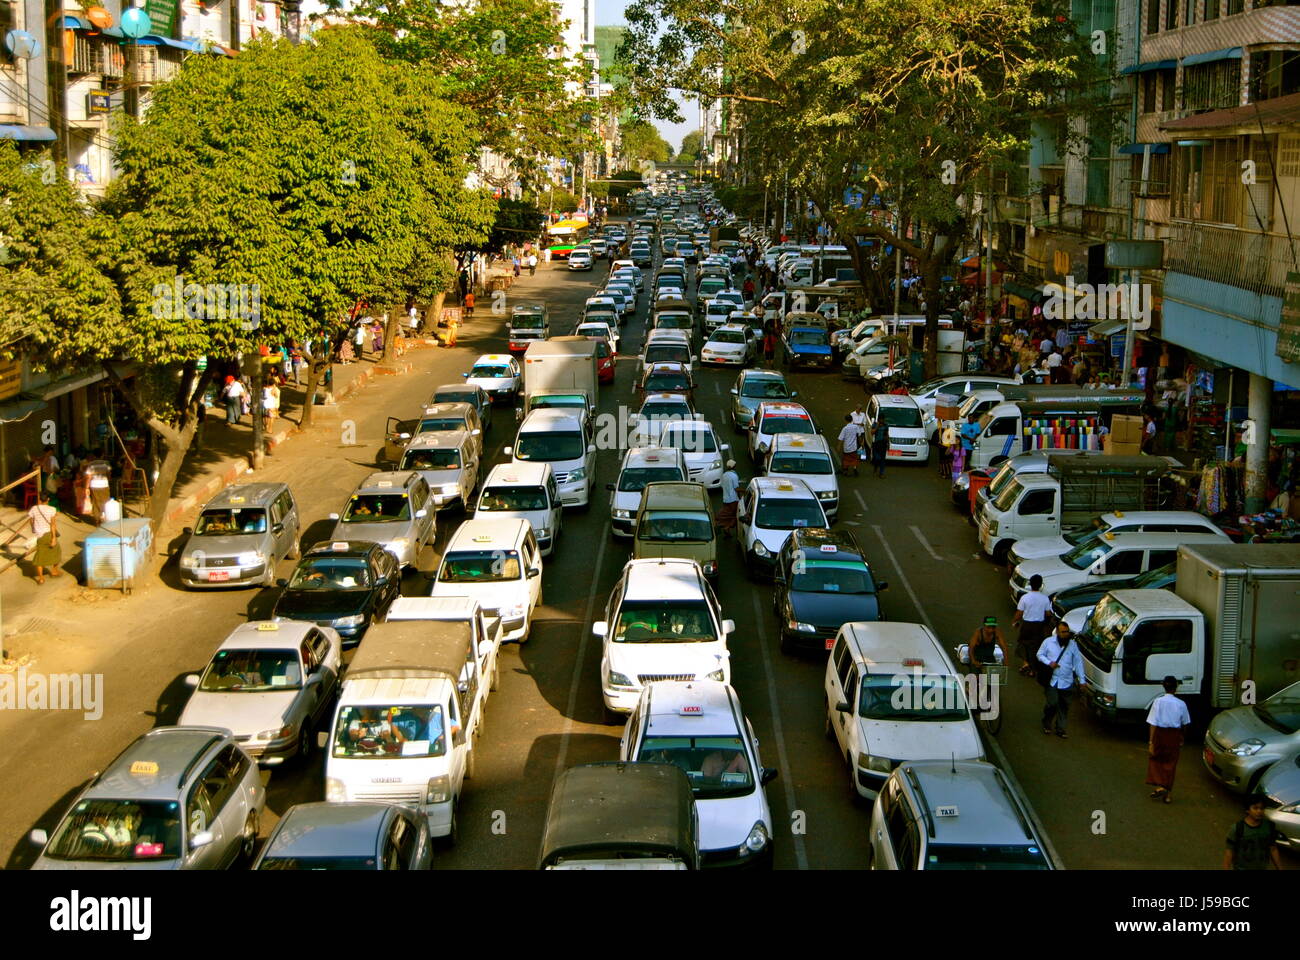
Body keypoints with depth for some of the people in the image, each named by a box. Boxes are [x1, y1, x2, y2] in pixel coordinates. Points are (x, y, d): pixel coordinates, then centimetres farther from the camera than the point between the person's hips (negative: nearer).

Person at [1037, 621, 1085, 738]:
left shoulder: (1073, 645, 4)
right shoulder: (1048, 642, 0)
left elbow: (1078, 662, 8)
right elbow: (1040, 654, 8)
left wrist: (1081, 680, 5)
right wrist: (1049, 662, -12)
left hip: (1067, 682, 2)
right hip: (1051, 680, -2)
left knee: (1064, 707, 5)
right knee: (1051, 703, -7)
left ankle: (1060, 729, 18)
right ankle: (1046, 724, 19)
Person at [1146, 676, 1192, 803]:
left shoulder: (1158, 702, -13)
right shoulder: (1181, 704, -5)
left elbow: (1153, 723, -14)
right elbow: (1185, 724, 7)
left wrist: (1151, 742, -11)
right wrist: (1181, 738, 24)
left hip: (1160, 734, -2)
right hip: (1174, 736, 2)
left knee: (1155, 760, 17)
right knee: (1170, 764, 11)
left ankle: (1160, 787, 3)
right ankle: (1167, 794, 14)